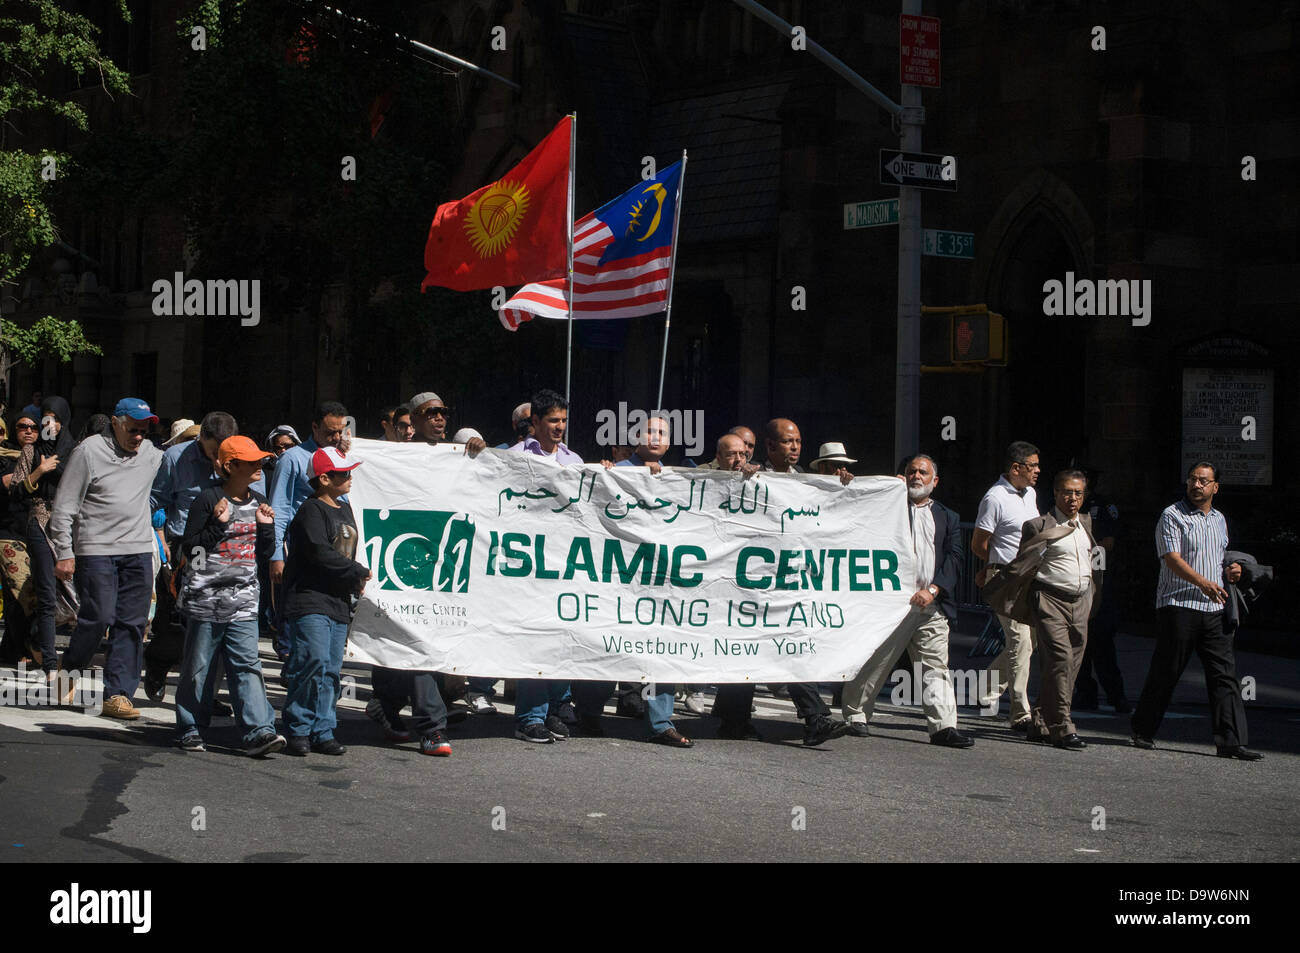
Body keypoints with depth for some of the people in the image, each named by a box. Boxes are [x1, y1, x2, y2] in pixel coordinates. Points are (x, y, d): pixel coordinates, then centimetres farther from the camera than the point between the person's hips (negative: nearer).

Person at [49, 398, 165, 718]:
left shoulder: (151, 454, 10)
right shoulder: (89, 452, -4)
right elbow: (63, 508, -3)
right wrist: (64, 553, -7)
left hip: (139, 550, 5)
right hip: (96, 550, -5)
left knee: (132, 623, 1)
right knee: (99, 617, -9)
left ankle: (117, 694, 5)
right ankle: (69, 670, 17)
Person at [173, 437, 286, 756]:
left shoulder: (258, 502, 12)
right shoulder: (208, 500, -6)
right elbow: (189, 547, -8)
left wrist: (266, 527, 0)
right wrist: (218, 524, -19)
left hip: (243, 603, 4)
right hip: (205, 599, -4)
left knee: (247, 665, -5)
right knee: (198, 667, 4)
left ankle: (259, 732, -11)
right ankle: (190, 730, 16)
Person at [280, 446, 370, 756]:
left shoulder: (344, 509, 20)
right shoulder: (311, 510, -8)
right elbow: (319, 552, -19)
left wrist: (354, 582, 10)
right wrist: (360, 572, -10)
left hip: (338, 603, 8)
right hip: (310, 600, -8)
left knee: (332, 669, 6)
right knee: (315, 660, -17)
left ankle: (322, 733, 11)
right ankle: (298, 730, -8)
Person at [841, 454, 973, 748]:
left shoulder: (948, 518, 18)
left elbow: (954, 558, 8)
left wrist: (933, 589, -9)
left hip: (932, 604, 2)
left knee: (937, 666, -3)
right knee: (875, 661, 2)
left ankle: (943, 727, -6)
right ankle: (856, 715, 16)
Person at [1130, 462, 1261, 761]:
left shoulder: (1219, 520, 18)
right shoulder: (1172, 516, -3)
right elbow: (1172, 558, -16)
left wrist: (1230, 571, 6)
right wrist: (1203, 582, -30)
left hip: (1214, 608, 6)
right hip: (1179, 605, -6)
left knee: (1225, 674, -2)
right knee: (1165, 672, 0)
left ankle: (1231, 741, -3)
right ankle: (1143, 733, 13)